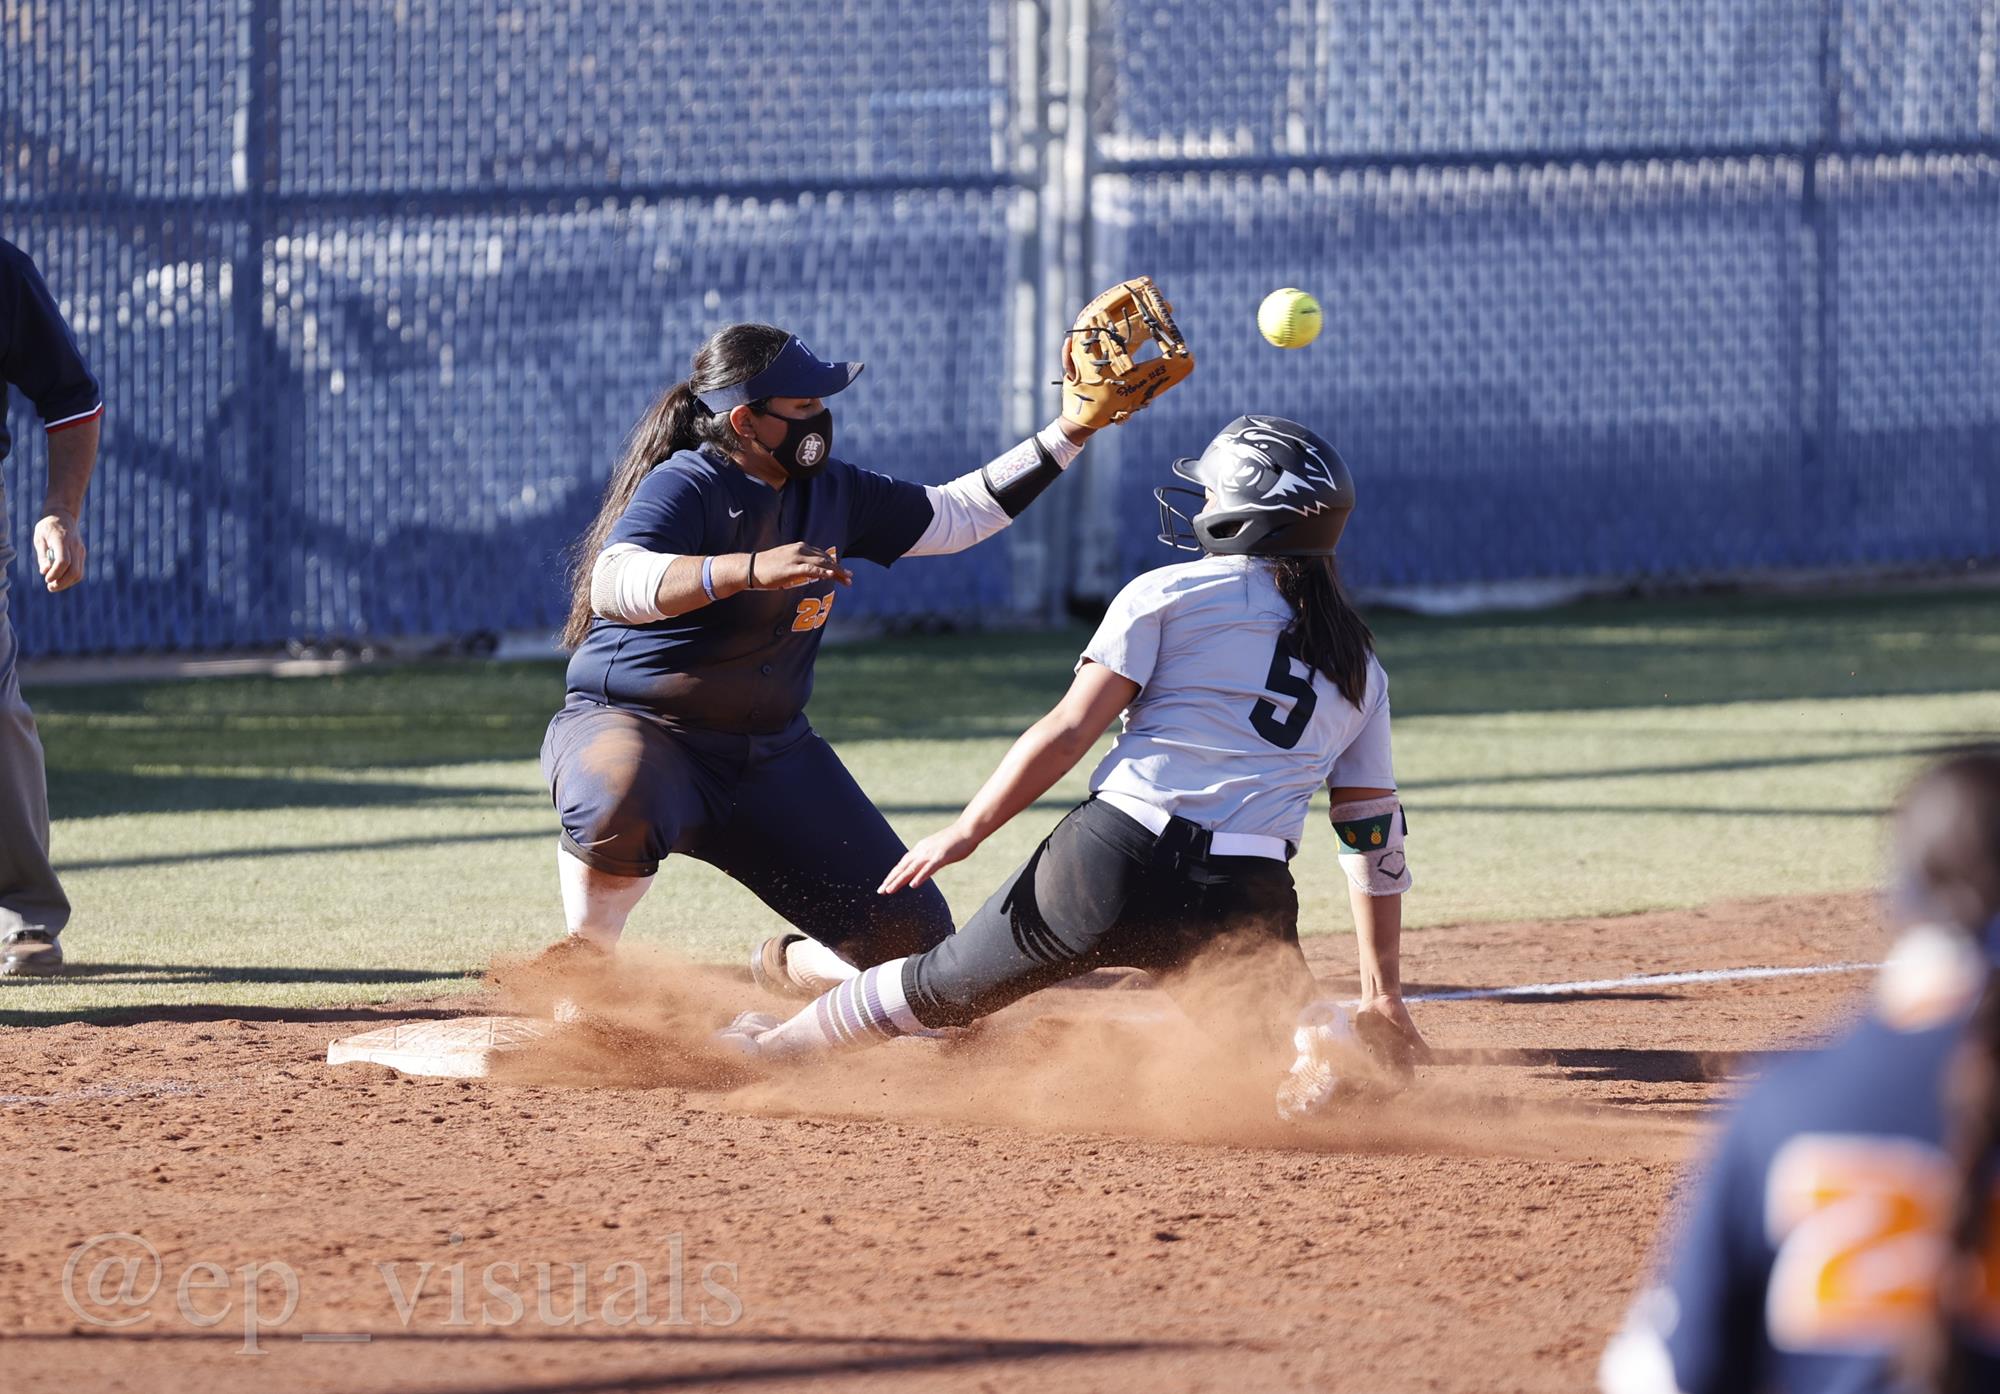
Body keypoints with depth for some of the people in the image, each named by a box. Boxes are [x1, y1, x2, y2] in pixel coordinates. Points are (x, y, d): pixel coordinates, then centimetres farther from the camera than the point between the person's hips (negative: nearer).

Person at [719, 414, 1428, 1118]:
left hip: (1116, 856, -2)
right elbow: (1375, 833, 17)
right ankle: (1316, 1033, -13)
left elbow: (1069, 730, -1)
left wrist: (965, 831, 6)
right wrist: (1383, 999, 19)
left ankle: (774, 1046, 33)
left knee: (941, 986, 18)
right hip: (1249, 896, 2)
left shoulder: (1167, 594, 6)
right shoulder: (1359, 665, 18)